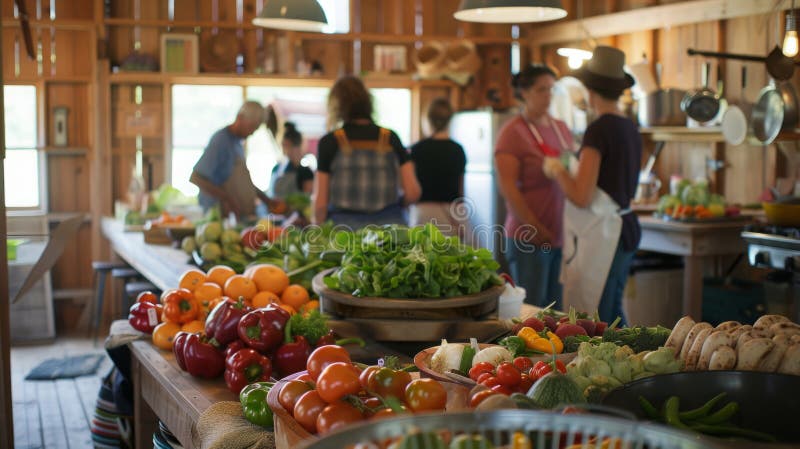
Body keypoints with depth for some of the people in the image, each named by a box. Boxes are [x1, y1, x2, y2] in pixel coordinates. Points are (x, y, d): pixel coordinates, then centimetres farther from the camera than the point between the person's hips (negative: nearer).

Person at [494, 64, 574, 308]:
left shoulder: (562, 128, 13)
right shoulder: (512, 132, -6)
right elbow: (508, 189, -13)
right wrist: (538, 230, -14)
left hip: (562, 236, 6)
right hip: (529, 240, -6)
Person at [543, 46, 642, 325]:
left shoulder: (599, 129, -16)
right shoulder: (630, 129, 9)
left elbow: (581, 197, -22)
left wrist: (556, 170, -4)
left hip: (600, 236, -9)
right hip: (625, 228, 9)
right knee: (613, 315, 19)